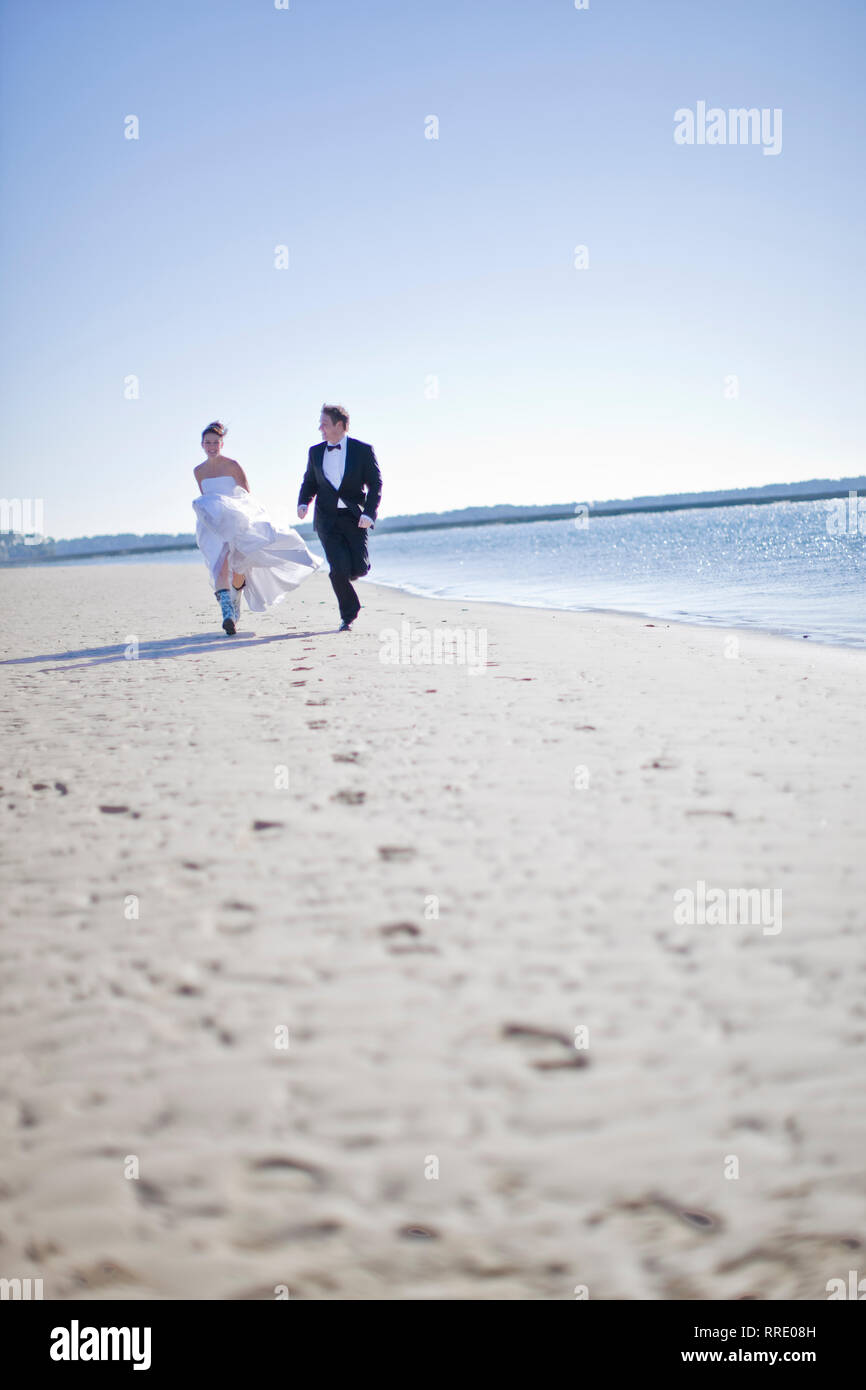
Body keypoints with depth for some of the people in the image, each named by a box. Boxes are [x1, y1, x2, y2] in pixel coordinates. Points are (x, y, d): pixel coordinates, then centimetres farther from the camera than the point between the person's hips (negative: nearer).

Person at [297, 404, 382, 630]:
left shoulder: (362, 450, -1)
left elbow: (375, 484, -1)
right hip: (327, 518, 2)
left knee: (359, 569, -10)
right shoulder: (315, 452, 10)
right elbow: (309, 482, 20)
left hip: (354, 517, -2)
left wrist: (368, 514, -15)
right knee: (339, 568, -13)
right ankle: (348, 616, 3)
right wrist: (303, 503, -2)